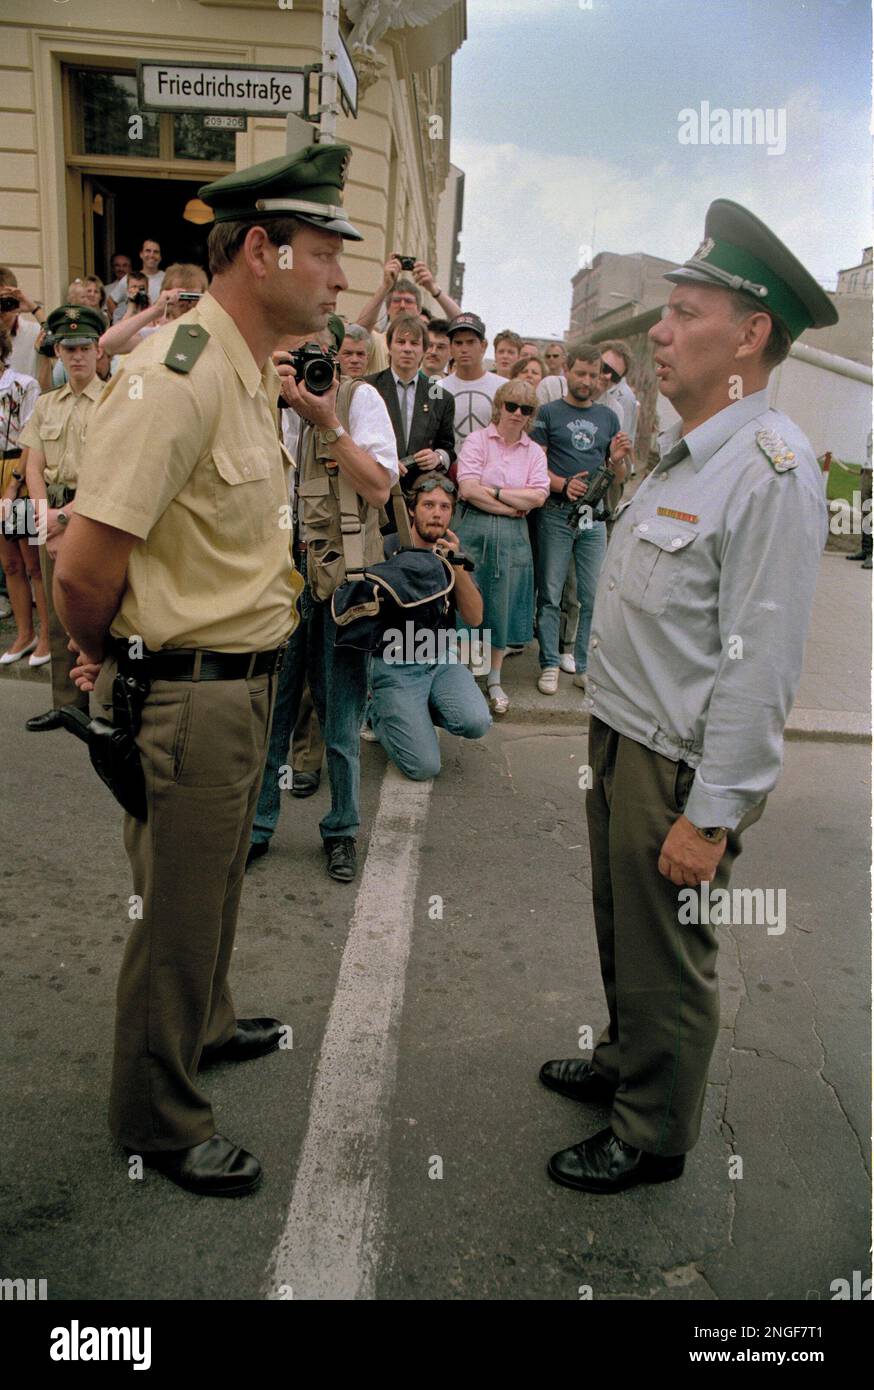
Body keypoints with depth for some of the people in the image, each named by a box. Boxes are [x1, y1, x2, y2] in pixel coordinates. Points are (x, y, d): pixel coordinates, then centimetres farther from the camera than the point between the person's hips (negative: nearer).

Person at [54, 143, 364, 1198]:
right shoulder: (176, 377, -23)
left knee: (215, 884, 26)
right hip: (186, 695, -9)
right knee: (178, 908, 8)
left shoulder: (251, 373, 10)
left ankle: (204, 1027, 50)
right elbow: (83, 567, -24)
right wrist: (110, 657, -7)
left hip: (241, 682, 9)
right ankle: (157, 1117, 30)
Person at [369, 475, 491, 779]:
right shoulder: (388, 549, -10)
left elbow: (474, 619, -5)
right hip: (395, 665, -4)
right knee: (424, 767, -14)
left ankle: (417, 712, 9)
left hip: (441, 660, 4)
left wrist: (457, 567, -21)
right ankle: (377, 712, 16)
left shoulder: (454, 555, 4)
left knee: (477, 723, -23)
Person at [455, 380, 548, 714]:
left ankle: (494, 680, 21)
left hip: (513, 536, 3)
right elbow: (468, 489, -13)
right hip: (475, 530, -3)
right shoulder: (477, 440, 0)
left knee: (502, 605, 8)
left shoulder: (534, 452, 11)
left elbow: (538, 496, -4)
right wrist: (513, 506, -9)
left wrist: (494, 491, -10)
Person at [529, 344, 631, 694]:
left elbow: (619, 478, 17)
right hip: (556, 514, -3)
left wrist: (618, 459, -6)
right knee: (550, 593, 0)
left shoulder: (608, 417, 15)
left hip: (594, 517, 3)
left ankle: (585, 666, 13)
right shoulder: (549, 413, 5)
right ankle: (549, 664, 7)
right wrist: (563, 485, -20)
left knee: (593, 596, 4)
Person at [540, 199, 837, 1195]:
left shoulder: (771, 468, -20)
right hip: (620, 739, 9)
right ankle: (624, 1064, 48)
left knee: (666, 961, 10)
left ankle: (654, 1134, 33)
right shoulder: (682, 454, 10)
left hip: (679, 767, -9)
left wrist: (711, 816, -22)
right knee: (620, 930, 24)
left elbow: (761, 663, -24)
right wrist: (611, 733, 16)